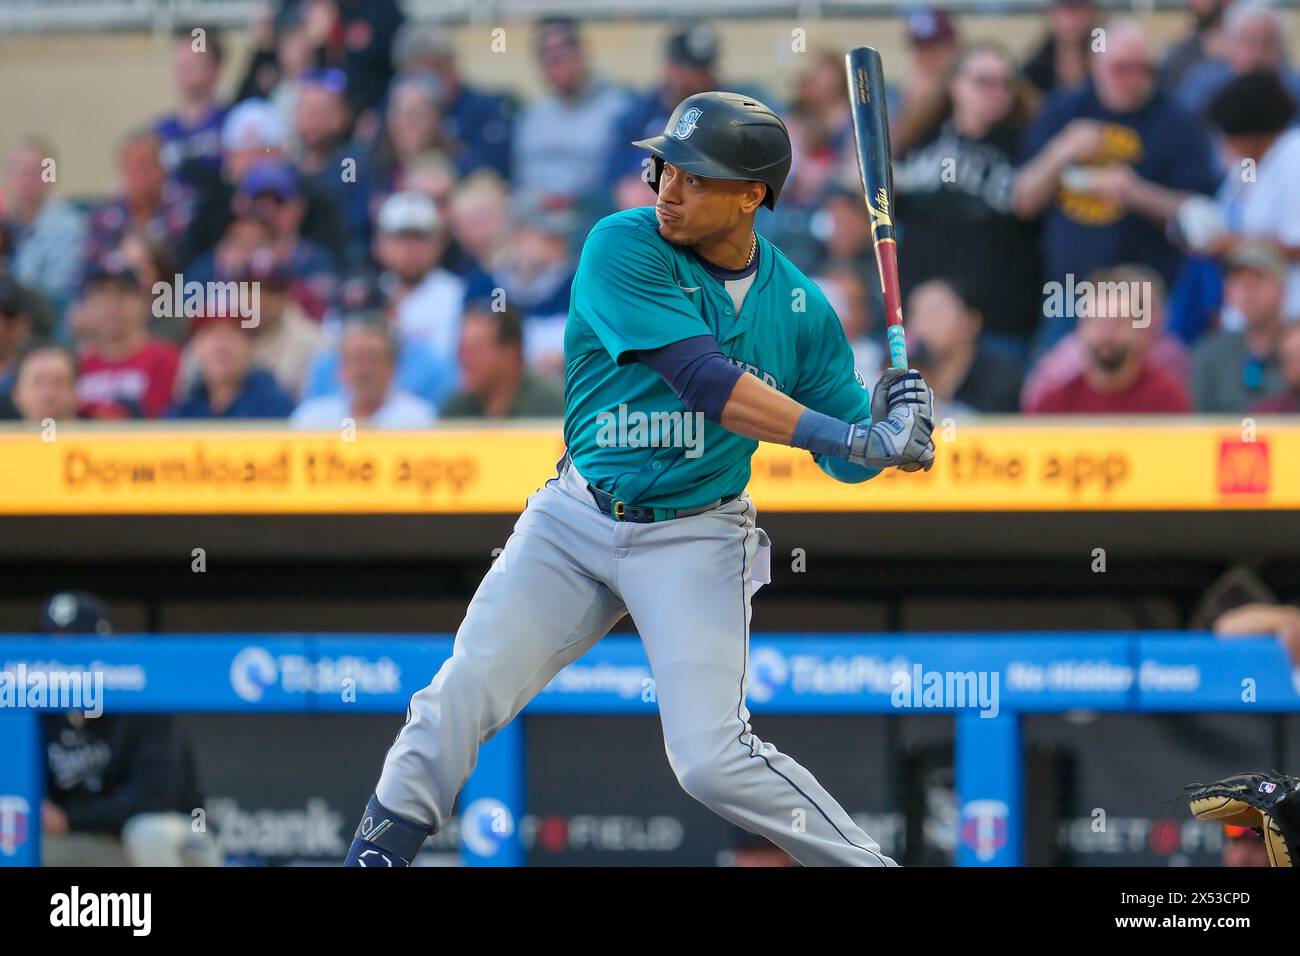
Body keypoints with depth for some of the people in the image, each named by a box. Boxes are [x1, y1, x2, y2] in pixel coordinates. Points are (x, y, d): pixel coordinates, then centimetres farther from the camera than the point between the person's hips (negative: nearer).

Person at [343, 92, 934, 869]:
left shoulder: (798, 307, -3)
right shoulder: (623, 248, -13)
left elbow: (846, 460, 4)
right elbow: (707, 382, -25)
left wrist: (890, 427, -21)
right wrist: (857, 436, -31)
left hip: (696, 540, 0)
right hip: (574, 520, 1)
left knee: (714, 759, -14)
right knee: (459, 702, -8)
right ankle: (376, 856, 7)